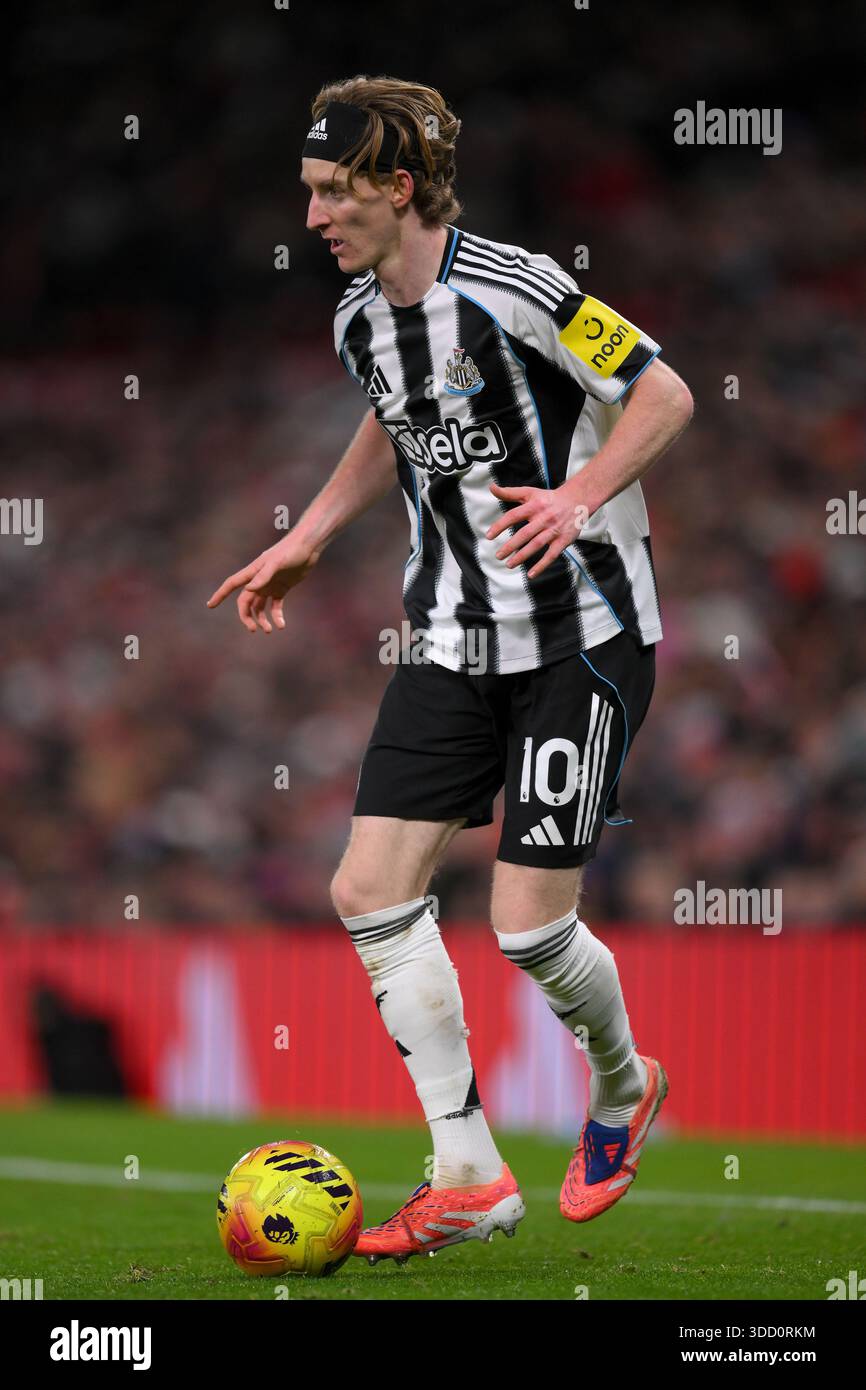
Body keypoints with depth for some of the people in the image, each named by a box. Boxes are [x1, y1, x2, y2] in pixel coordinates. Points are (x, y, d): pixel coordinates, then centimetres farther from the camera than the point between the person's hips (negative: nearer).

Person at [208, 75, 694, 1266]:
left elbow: (664, 395, -12)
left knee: (529, 922, -9)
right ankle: (470, 1178, 3)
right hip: (457, 642, 7)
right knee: (370, 891, -4)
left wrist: (580, 495, -25)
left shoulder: (511, 293, -19)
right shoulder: (359, 320, 4)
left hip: (582, 639, -7)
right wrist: (310, 537, 20)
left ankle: (622, 1087, 25)